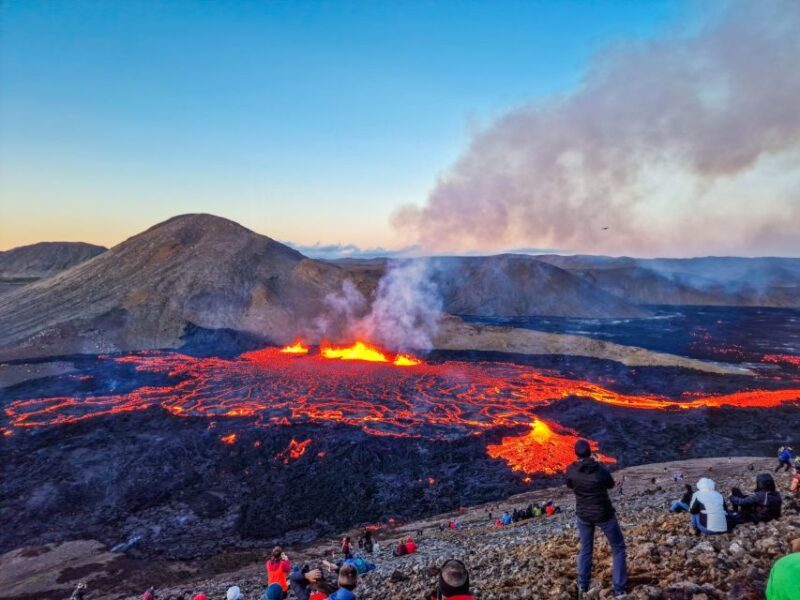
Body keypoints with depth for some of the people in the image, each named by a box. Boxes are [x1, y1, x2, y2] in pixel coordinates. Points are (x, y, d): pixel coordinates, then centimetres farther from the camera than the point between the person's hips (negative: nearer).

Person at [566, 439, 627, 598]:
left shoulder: (571, 470, -18)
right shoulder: (601, 470, -26)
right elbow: (611, 485, -4)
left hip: (583, 514, 3)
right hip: (603, 514, -3)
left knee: (585, 549, 24)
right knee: (618, 549, 18)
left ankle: (582, 587, 28)